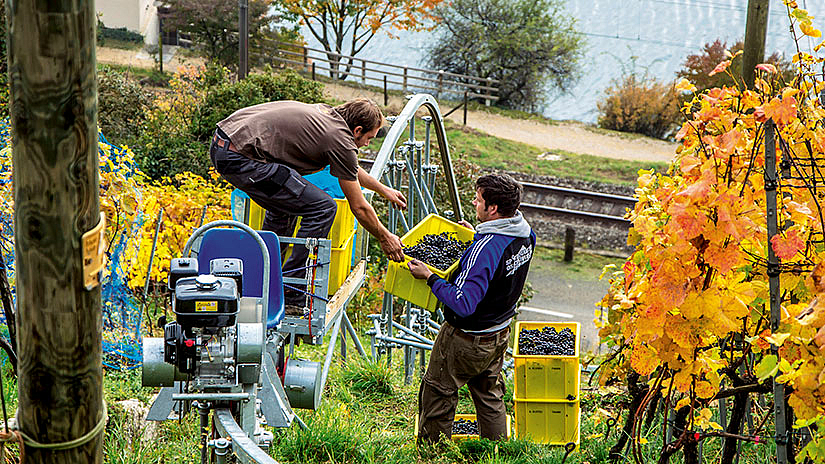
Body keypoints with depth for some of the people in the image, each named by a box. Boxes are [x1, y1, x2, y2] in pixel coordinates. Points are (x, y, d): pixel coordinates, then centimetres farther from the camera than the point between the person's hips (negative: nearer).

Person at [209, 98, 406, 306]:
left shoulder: (324, 112, 19)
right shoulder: (341, 140, -6)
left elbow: (349, 166, 38)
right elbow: (359, 207, 4)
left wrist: (384, 190, 47)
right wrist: (385, 238, 19)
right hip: (240, 159, -10)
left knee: (284, 203, 29)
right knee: (322, 208, -4)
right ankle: (291, 292, 3)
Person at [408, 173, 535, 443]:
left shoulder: (485, 249, -34)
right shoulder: (526, 234, -8)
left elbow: (463, 303, -35)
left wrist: (429, 277, -27)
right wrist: (477, 235, 16)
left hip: (467, 339, -8)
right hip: (500, 333, 8)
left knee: (437, 392, 12)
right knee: (489, 395, 24)